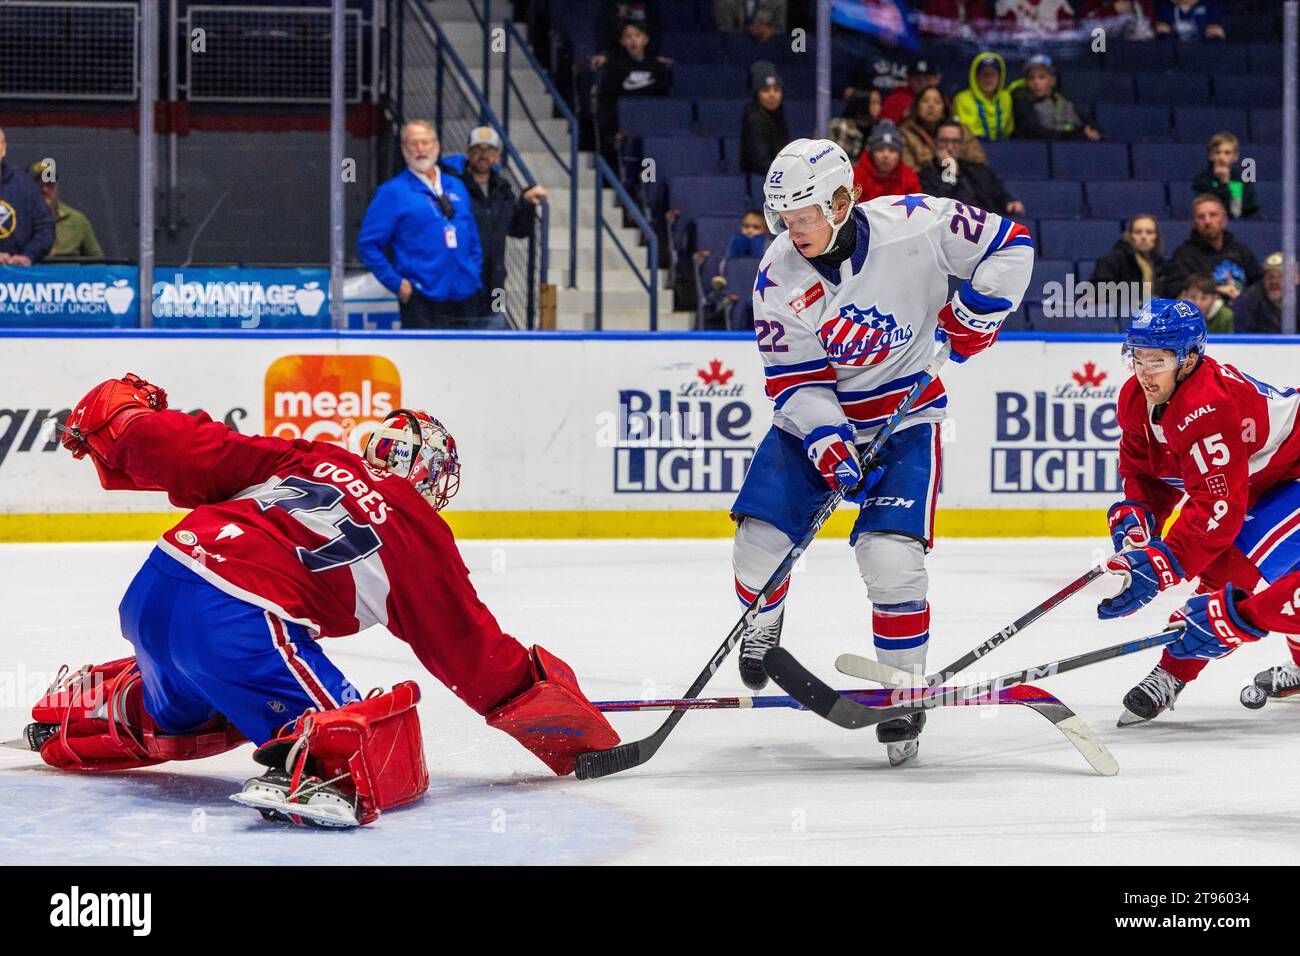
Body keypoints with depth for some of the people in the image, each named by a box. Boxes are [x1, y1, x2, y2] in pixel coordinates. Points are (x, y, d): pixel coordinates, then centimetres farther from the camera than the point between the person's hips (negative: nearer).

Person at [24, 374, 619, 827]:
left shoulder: (312, 459, 23)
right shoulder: (420, 534, 11)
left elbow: (198, 456, 18)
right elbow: (472, 649, 13)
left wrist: (118, 424, 33)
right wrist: (554, 707, 24)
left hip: (152, 587, 8)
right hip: (238, 621, -8)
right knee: (380, 754, -12)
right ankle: (305, 770, -40)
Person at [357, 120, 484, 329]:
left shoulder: (457, 187, 16)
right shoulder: (392, 192, -1)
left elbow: (473, 240, 22)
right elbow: (368, 244, -4)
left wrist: (475, 277, 10)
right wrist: (396, 283, -10)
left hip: (464, 297, 6)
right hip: (421, 302, -6)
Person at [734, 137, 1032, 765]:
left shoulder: (915, 226, -20)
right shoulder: (779, 276, -14)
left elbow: (1009, 245, -8)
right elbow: (793, 380, -12)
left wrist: (972, 312, -14)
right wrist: (828, 445, -26)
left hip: (905, 416, -2)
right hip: (817, 415, 3)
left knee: (891, 555, -20)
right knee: (760, 537, -7)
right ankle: (762, 625, 30)